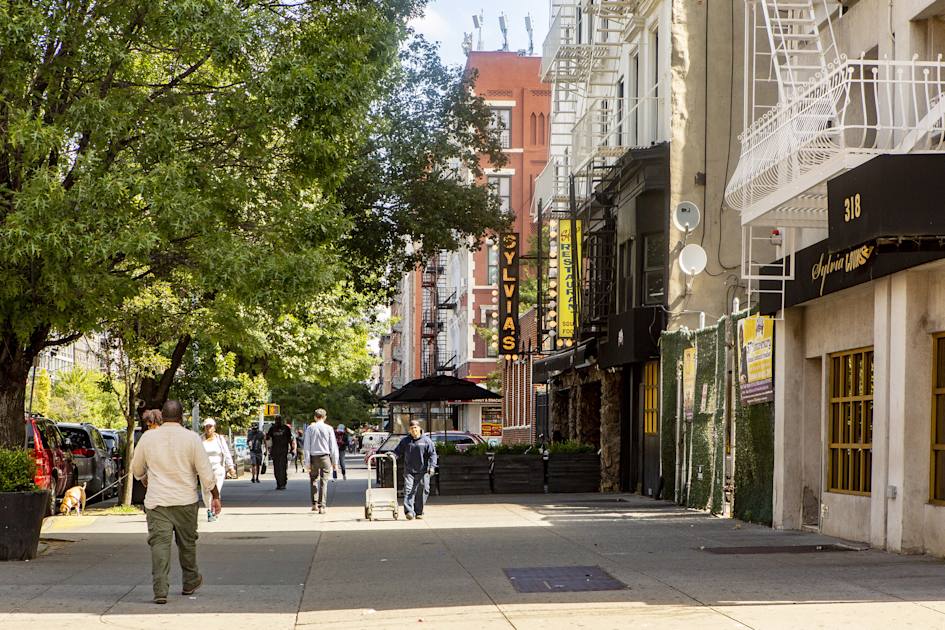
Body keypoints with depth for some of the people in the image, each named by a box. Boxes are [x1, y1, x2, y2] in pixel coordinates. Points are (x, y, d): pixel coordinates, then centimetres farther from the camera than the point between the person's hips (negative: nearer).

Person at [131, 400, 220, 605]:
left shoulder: (148, 437, 0)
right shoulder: (191, 438, -5)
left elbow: (136, 470, 14)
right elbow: (206, 472, -5)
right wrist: (215, 496, 7)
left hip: (156, 501, 0)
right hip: (185, 501, 0)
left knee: (159, 543, -4)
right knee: (187, 542, 16)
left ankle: (160, 591, -14)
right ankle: (190, 582, 32)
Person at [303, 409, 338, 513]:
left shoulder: (310, 428, 0)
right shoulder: (328, 428, -1)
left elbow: (307, 446, -2)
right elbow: (333, 446, 0)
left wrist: (308, 462, 0)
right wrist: (335, 462, 6)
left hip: (313, 457, 1)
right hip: (325, 457, -1)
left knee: (314, 480, 17)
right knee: (324, 482, 1)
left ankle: (314, 504, 13)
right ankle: (322, 506, -4)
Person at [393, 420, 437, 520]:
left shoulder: (426, 440, 2)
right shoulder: (405, 441, 10)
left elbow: (432, 454, 0)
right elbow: (398, 451, 14)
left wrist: (432, 466, -12)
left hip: (422, 472, -1)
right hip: (409, 471, 1)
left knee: (422, 492, 3)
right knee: (408, 490, -14)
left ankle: (419, 512, 16)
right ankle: (409, 511, -21)